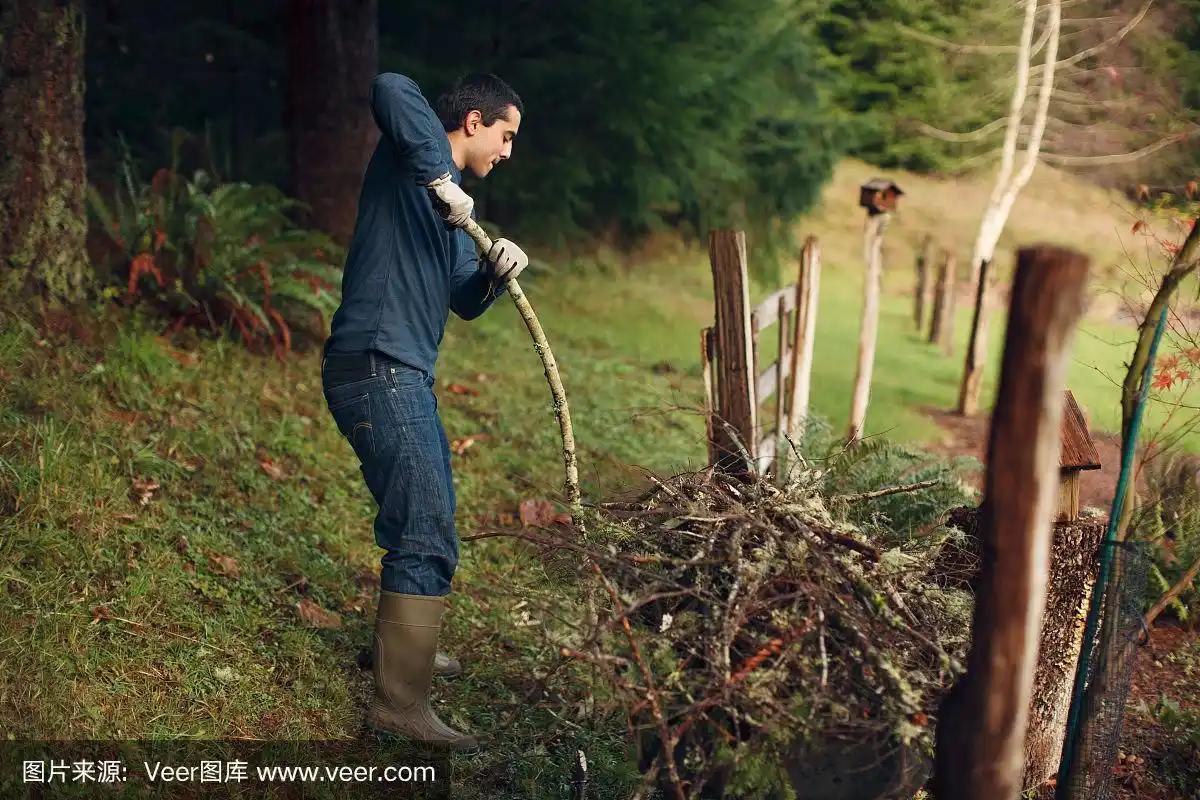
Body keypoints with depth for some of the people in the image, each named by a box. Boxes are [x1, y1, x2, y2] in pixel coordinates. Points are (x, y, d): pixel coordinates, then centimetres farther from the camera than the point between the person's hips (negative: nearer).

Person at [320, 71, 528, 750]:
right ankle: (400, 703, -4)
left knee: (428, 518, 24)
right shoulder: (414, 158, -6)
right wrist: (440, 177, -26)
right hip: (376, 369, -11)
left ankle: (405, 646, 42)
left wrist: (495, 274, -3)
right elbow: (390, 89, -28)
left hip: (404, 376, 11)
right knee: (427, 539, -11)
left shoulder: (449, 210, 21)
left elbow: (464, 302, 18)